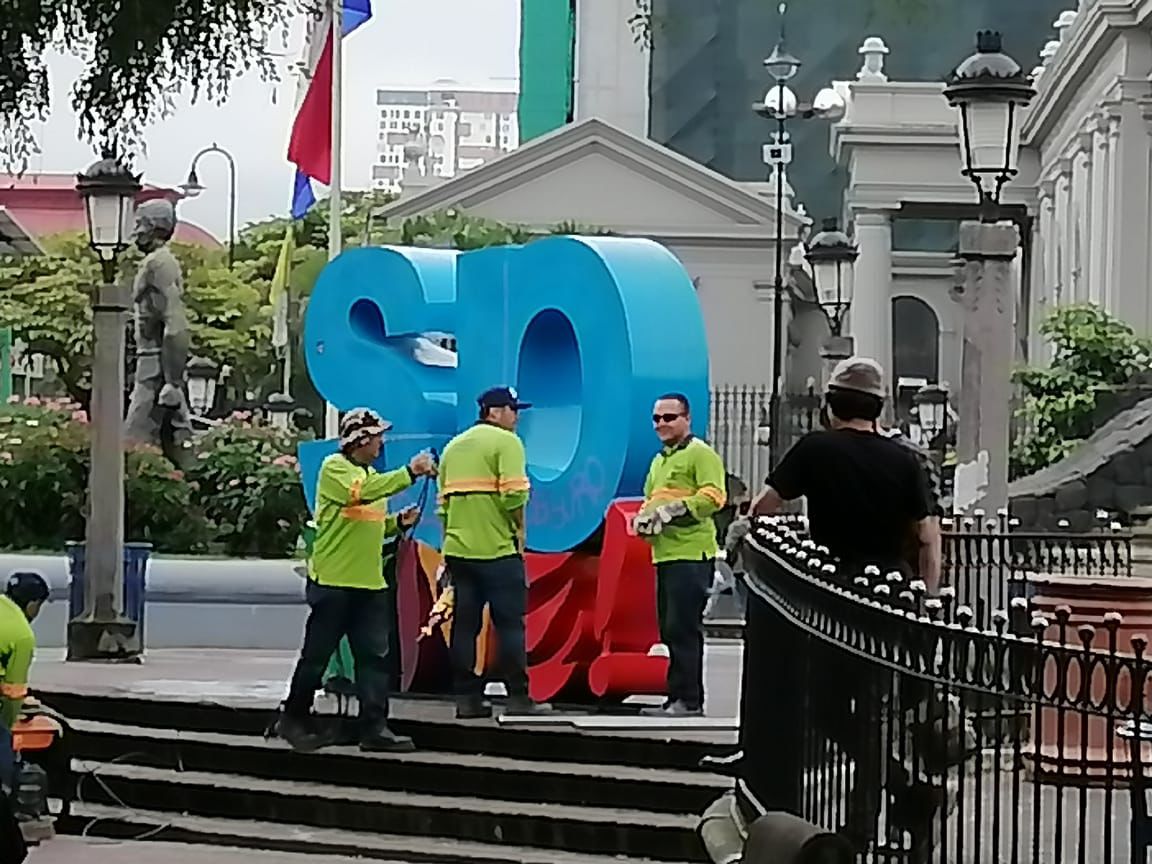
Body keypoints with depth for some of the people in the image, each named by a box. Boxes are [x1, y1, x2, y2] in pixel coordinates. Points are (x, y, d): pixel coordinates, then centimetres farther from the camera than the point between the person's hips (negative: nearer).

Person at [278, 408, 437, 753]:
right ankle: (294, 719, 14)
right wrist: (409, 473, -27)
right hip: (333, 581, -8)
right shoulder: (334, 468, -7)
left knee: (375, 656, 0)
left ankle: (375, 728, 0)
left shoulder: (371, 474, 20)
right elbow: (361, 492, -27)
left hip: (369, 583, 8)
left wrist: (397, 521, 8)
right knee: (316, 655, 1)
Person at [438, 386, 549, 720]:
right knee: (510, 622, -3)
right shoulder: (506, 442, -5)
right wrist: (519, 528, -2)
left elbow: (444, 501, 16)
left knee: (464, 623, 7)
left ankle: (466, 698, 7)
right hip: (497, 548, -7)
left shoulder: (454, 446, 17)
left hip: (457, 548, 7)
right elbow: (514, 494, -17)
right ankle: (518, 697, -3)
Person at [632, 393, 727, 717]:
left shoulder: (700, 454, -5)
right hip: (664, 554, 9)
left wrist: (673, 510, -21)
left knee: (682, 629, -12)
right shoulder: (659, 461, 23)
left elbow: (713, 496, -16)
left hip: (692, 554, -9)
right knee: (671, 630, 9)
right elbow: (649, 500, 31)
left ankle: (687, 700, -11)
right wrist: (643, 518, 9)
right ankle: (680, 701, 13)